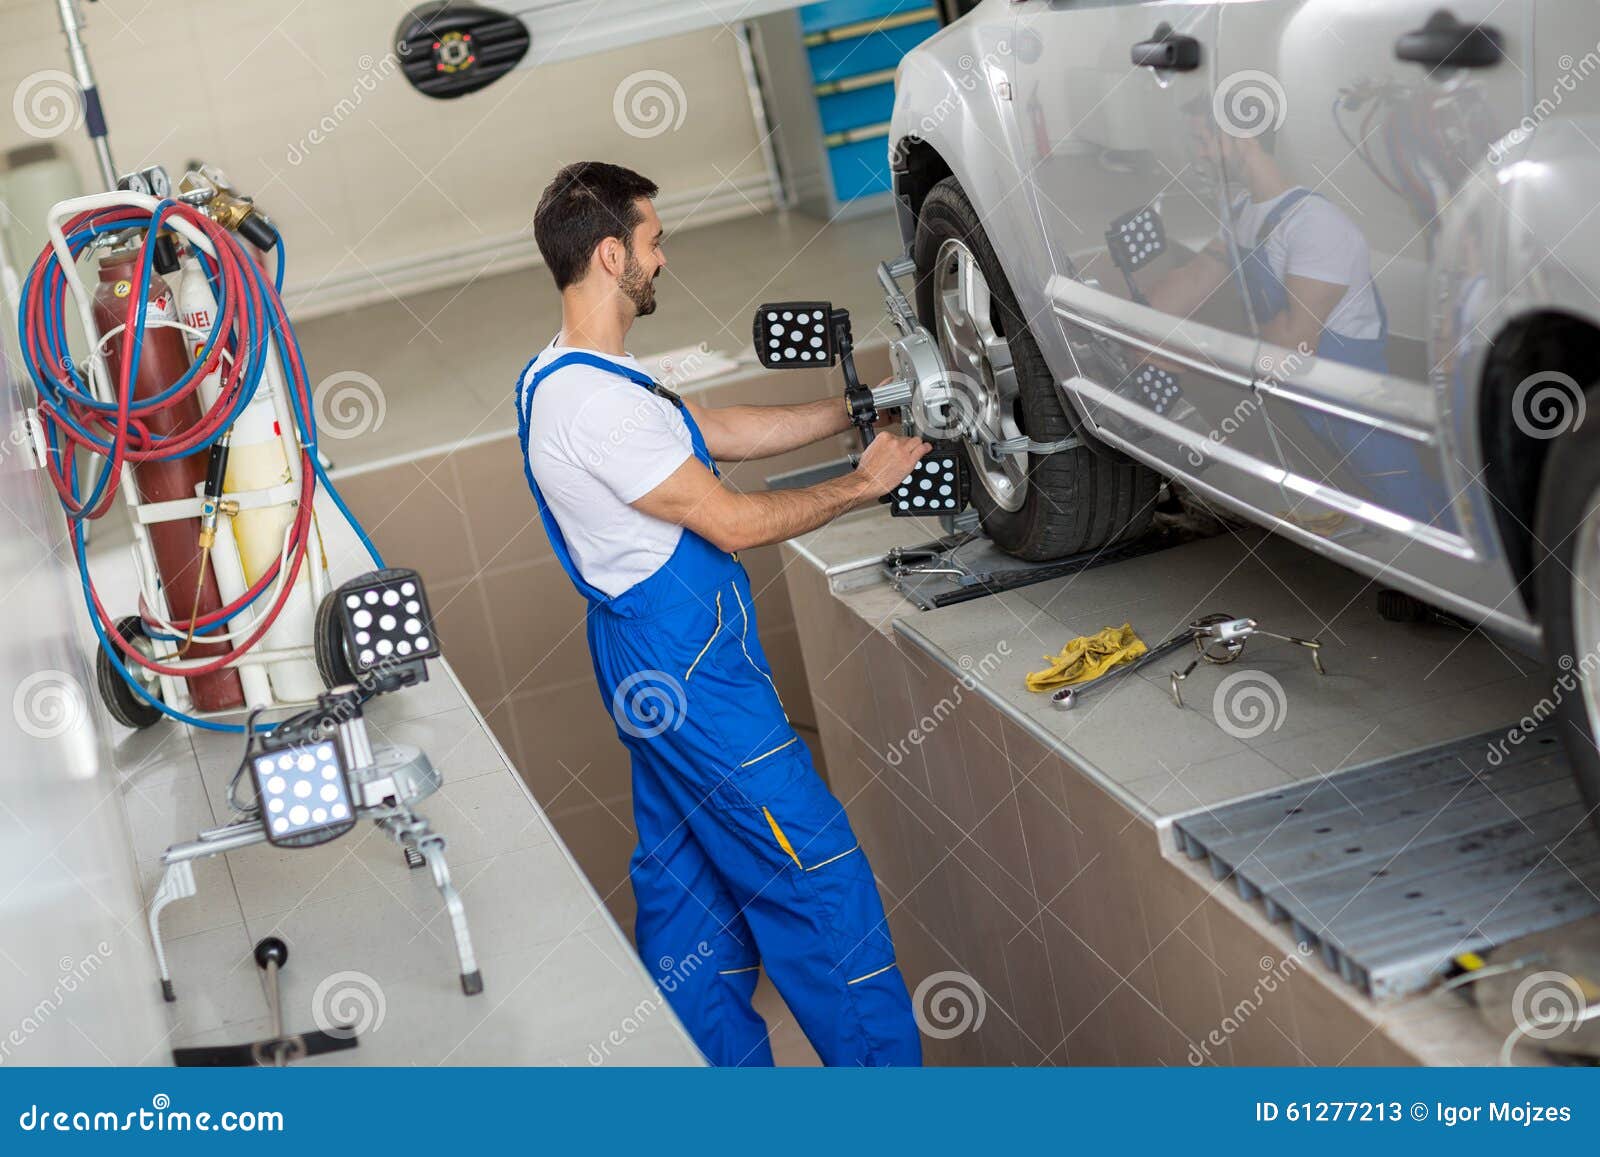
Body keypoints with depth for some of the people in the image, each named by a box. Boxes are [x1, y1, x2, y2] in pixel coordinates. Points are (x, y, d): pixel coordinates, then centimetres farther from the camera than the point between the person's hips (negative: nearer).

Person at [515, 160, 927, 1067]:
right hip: (691, 668, -11)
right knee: (819, 880, -3)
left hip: (659, 664, 11)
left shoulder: (576, 376, 8)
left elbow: (726, 431, 15)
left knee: (689, 880, 17)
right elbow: (736, 523, -21)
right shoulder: (593, 403, -25)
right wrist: (866, 483, -9)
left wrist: (853, 409, 14)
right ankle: (885, 1066, 6)